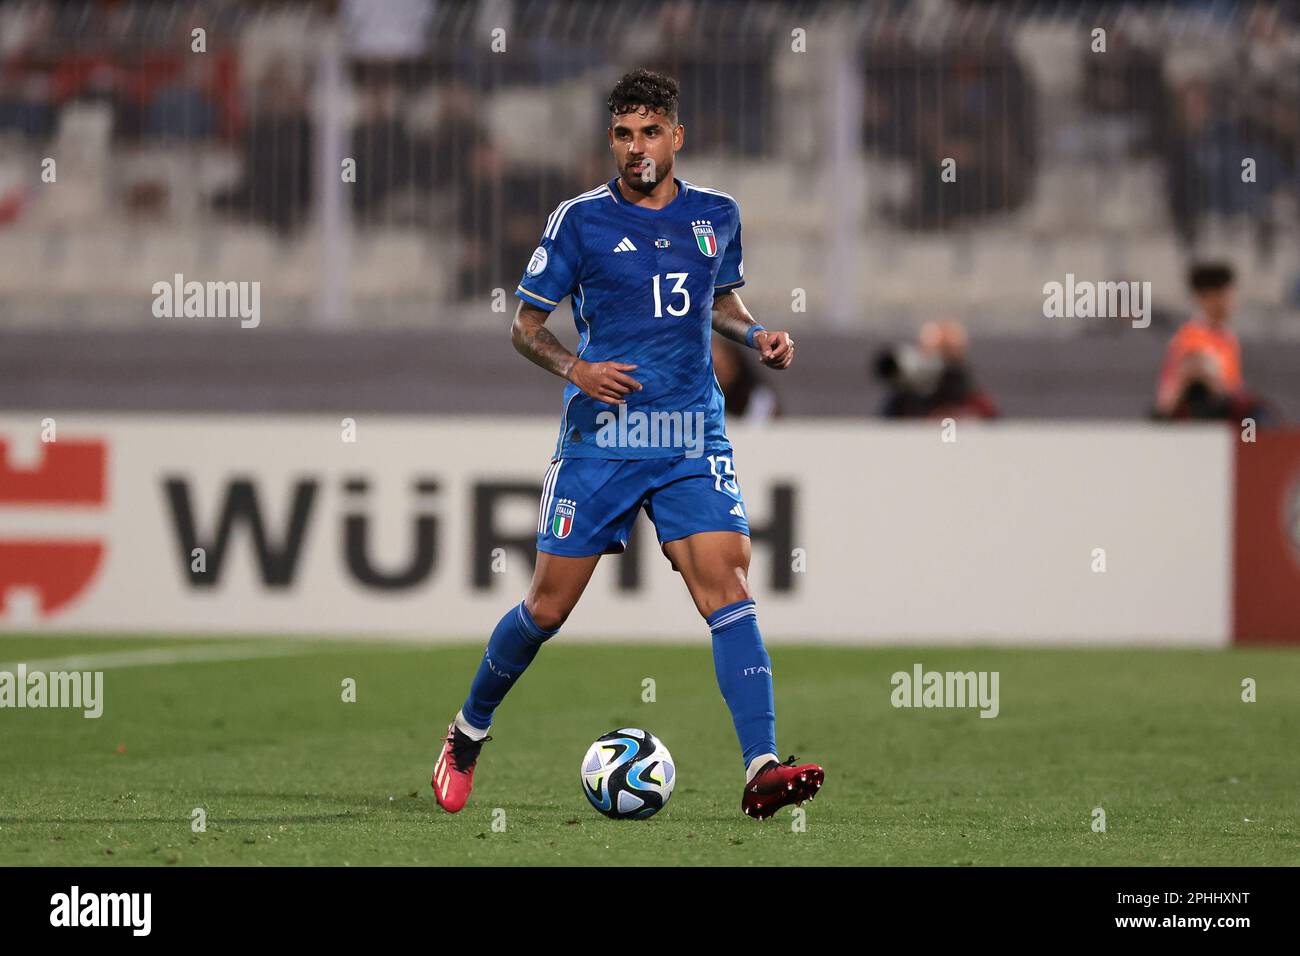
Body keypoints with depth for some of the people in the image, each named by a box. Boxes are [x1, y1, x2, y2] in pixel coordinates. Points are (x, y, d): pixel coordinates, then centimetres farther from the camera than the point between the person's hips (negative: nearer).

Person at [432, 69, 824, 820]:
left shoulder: (716, 215, 7)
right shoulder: (581, 220, -3)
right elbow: (525, 326, 3)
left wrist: (758, 336, 4)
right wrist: (575, 369, -15)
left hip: (692, 435, 2)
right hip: (601, 435, -2)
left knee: (728, 582, -15)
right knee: (551, 603, 2)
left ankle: (763, 769, -22)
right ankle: (469, 731, 28)